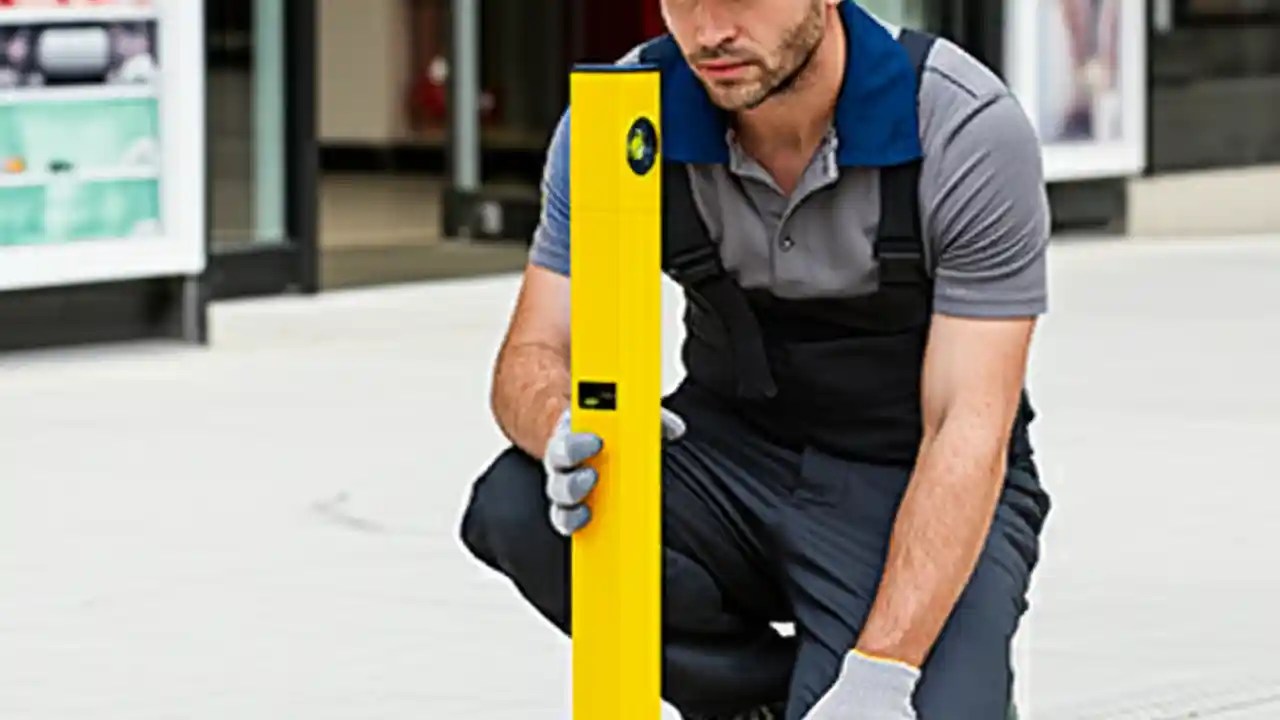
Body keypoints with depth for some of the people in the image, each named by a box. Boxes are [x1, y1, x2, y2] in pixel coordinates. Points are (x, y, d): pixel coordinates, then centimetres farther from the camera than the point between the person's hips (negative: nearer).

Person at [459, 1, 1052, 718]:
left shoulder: (972, 131, -22)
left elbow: (967, 430, -24)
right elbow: (534, 356, -11)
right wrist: (566, 432, -38)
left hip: (919, 486, -4)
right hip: (734, 453, 4)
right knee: (515, 506, -26)